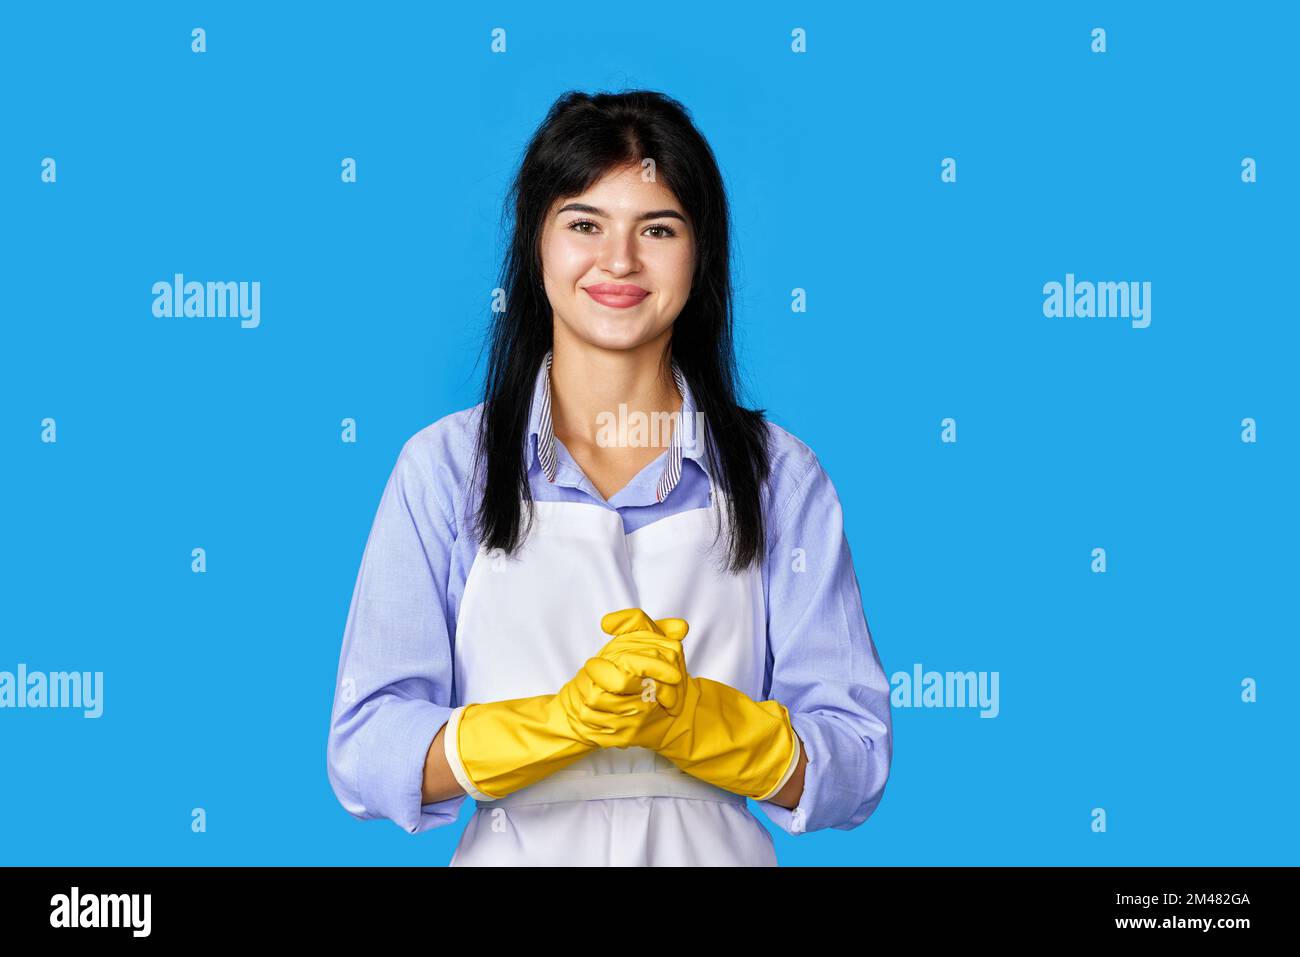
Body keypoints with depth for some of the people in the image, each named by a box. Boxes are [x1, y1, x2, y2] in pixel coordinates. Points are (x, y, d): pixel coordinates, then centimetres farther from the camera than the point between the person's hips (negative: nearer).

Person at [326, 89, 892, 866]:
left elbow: (855, 768, -7)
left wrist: (686, 715, -23)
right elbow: (367, 758, -11)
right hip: (515, 849, 0)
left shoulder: (780, 476, -3)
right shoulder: (445, 467, -5)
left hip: (717, 849, 1)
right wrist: (567, 715, -25)